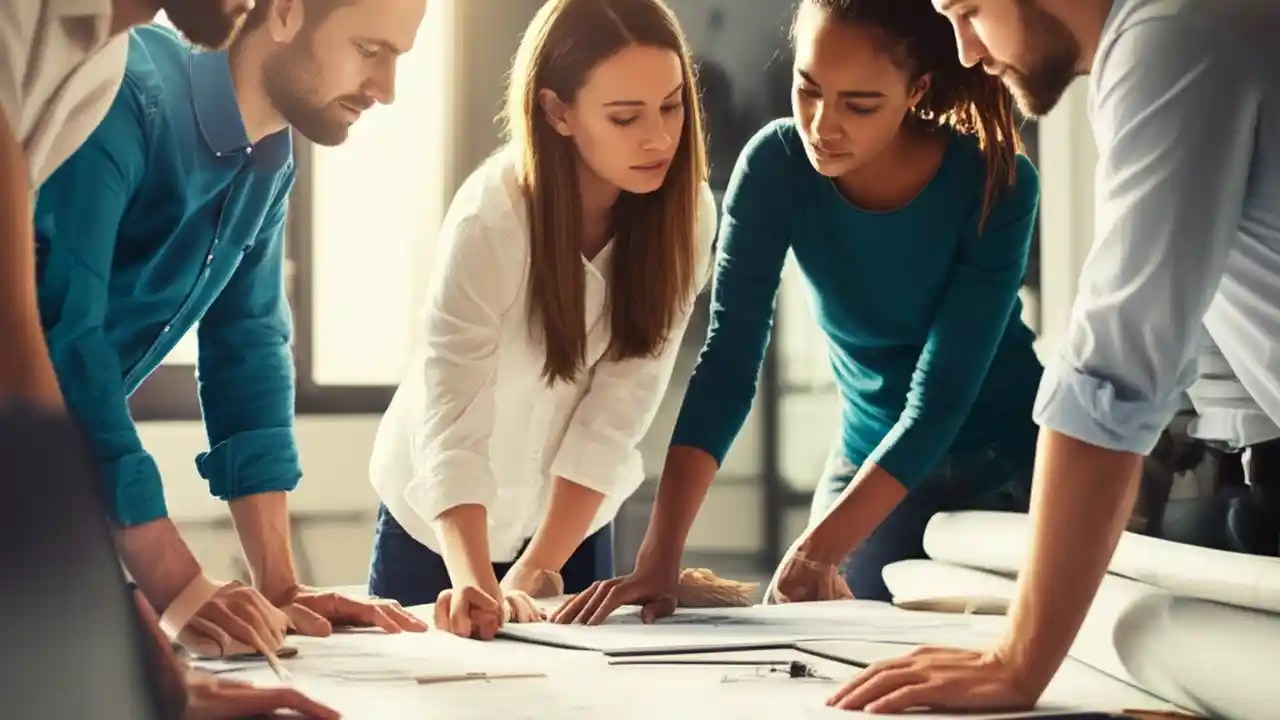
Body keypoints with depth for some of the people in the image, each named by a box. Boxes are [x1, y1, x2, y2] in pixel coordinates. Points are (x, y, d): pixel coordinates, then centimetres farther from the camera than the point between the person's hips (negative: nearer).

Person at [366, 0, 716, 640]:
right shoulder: (491, 219, -28)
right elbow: (451, 420, -36)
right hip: (451, 523, -3)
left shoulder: (686, 212, -17)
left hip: (574, 520, 3)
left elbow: (617, 414, -20)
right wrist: (476, 582, -49)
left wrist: (536, 571, -25)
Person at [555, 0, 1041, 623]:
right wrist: (659, 556, -34)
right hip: (872, 466, 2)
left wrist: (818, 550, -39)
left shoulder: (997, 184, -24)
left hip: (1010, 464, -2)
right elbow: (728, 363, -23)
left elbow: (941, 396, -27)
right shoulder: (777, 164, -19)